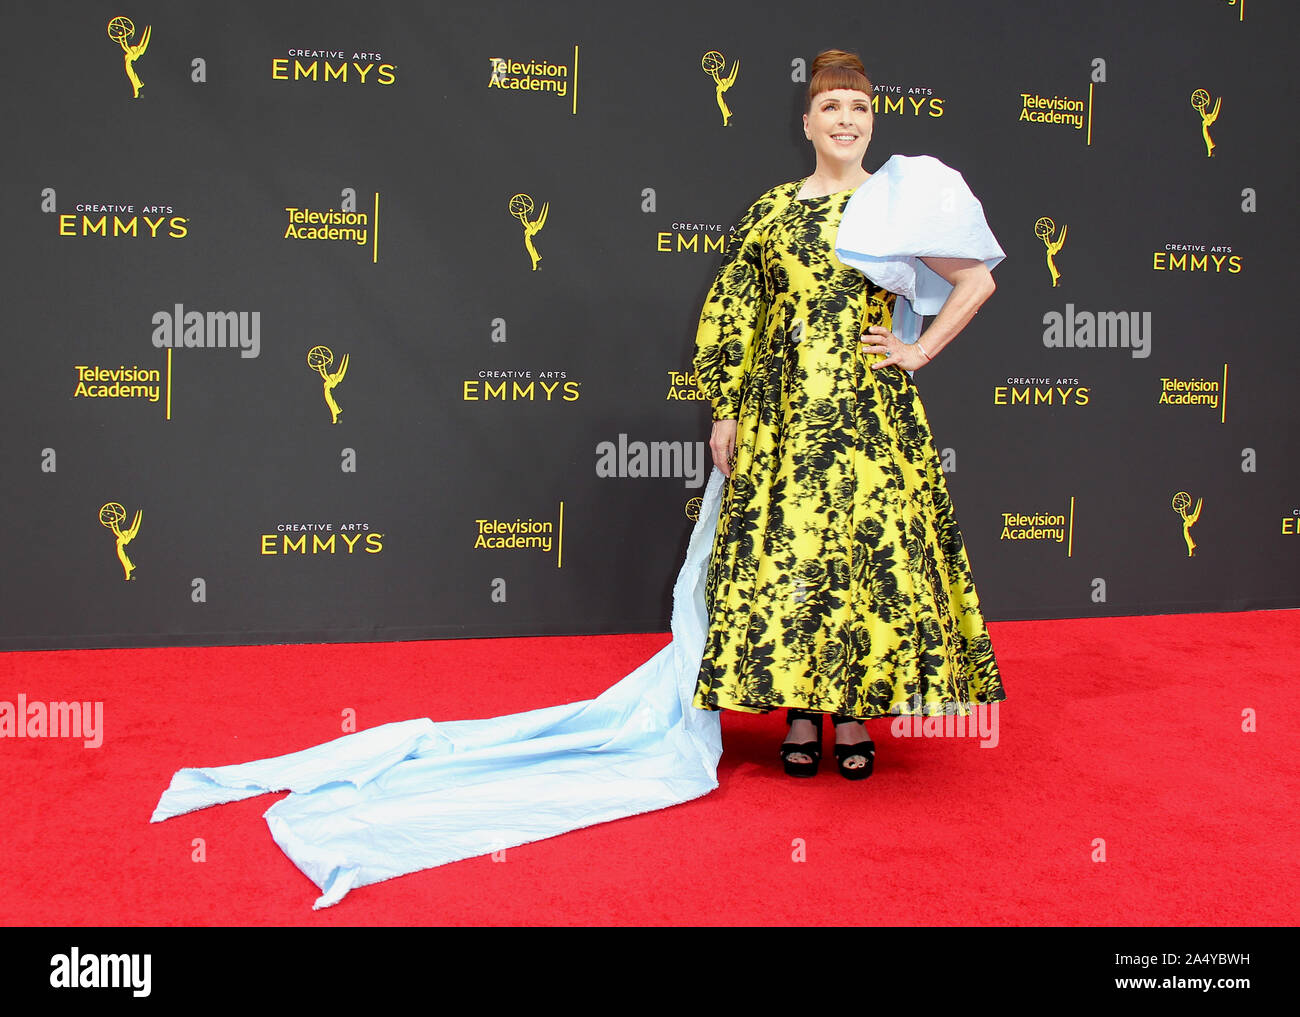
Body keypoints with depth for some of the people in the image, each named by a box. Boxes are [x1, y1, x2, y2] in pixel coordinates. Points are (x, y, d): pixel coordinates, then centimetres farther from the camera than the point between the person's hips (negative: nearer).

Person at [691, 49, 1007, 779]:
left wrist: (919, 353, 1)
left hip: (867, 410, -1)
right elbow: (732, 318, 7)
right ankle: (800, 711, 15)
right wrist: (726, 411, 2)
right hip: (781, 410, 1)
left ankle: (854, 713, 14)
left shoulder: (894, 204, 4)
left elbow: (979, 279, 6)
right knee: (783, 548, 2)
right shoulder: (771, 211, 7)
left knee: (866, 544, 0)